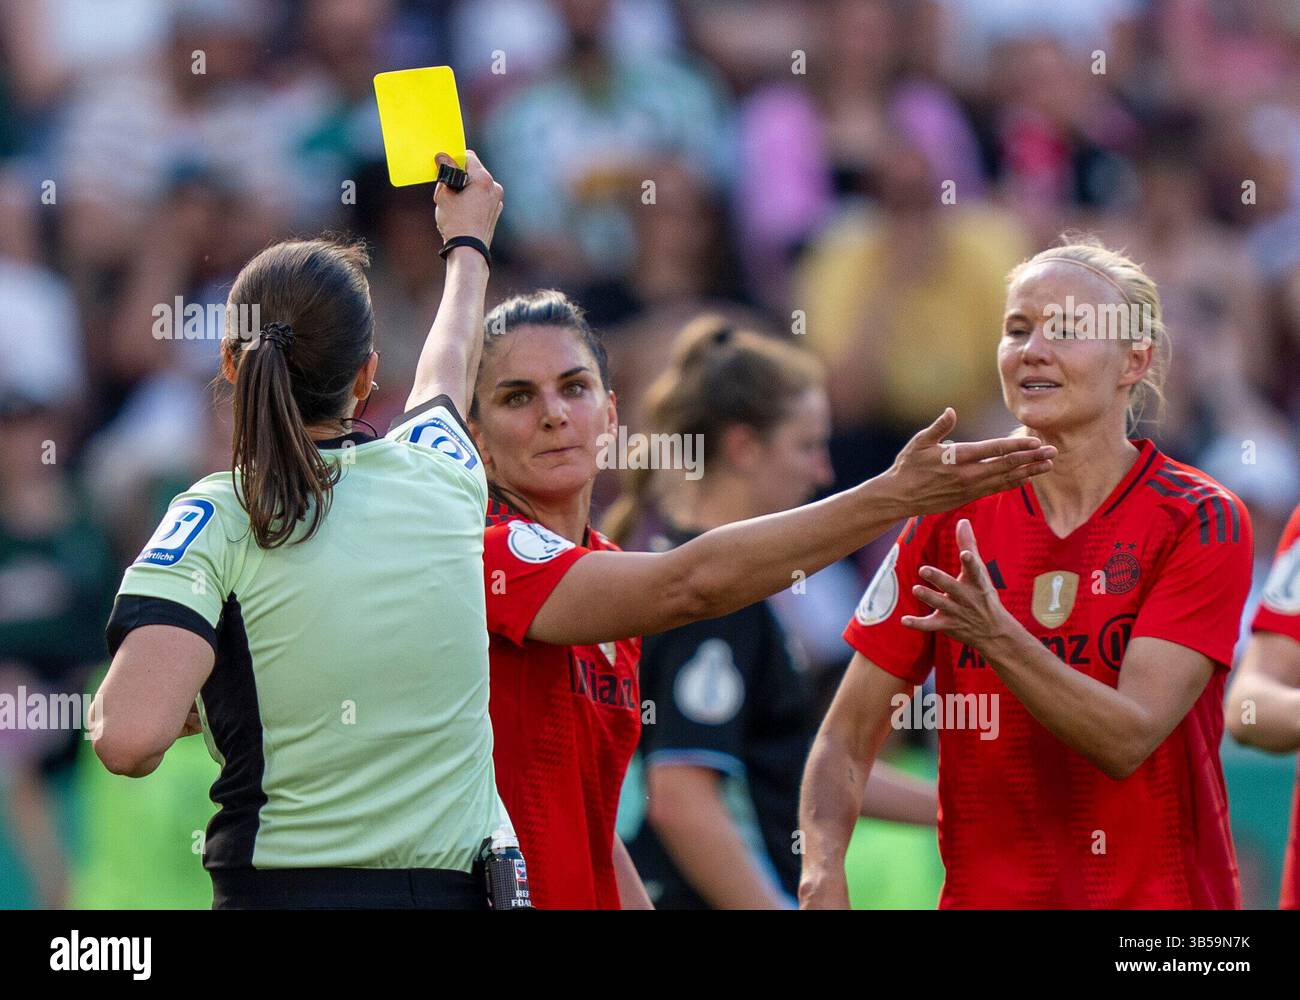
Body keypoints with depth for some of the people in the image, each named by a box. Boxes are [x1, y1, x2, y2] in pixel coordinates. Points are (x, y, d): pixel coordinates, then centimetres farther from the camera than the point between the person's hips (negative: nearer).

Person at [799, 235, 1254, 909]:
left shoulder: (1200, 519, -10)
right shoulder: (950, 517, -1)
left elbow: (1128, 739, -19)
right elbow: (848, 736, -1)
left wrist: (998, 638, -32)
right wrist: (822, 870, -18)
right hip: (981, 893, 2)